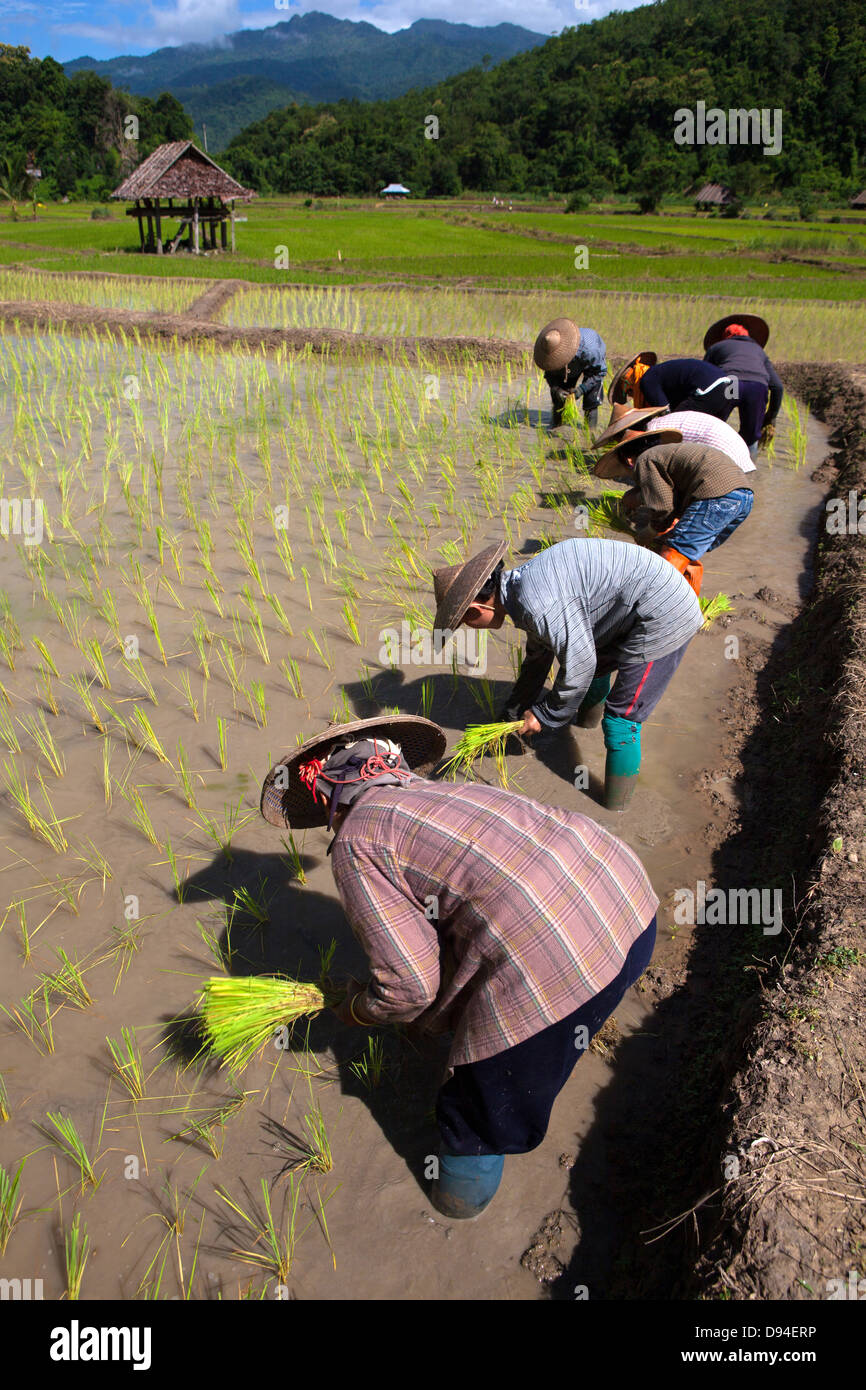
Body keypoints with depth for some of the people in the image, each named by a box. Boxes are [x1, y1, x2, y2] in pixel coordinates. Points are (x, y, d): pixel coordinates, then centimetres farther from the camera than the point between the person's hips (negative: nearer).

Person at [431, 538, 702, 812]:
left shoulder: (539, 603, -28)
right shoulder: (525, 585, 7)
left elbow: (579, 665, -20)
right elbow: (538, 657, 21)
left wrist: (544, 715, -5)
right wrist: (513, 713, 30)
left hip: (665, 614, -10)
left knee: (621, 721, -4)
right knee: (598, 664, 32)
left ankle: (615, 808, 9)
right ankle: (588, 715, 63)